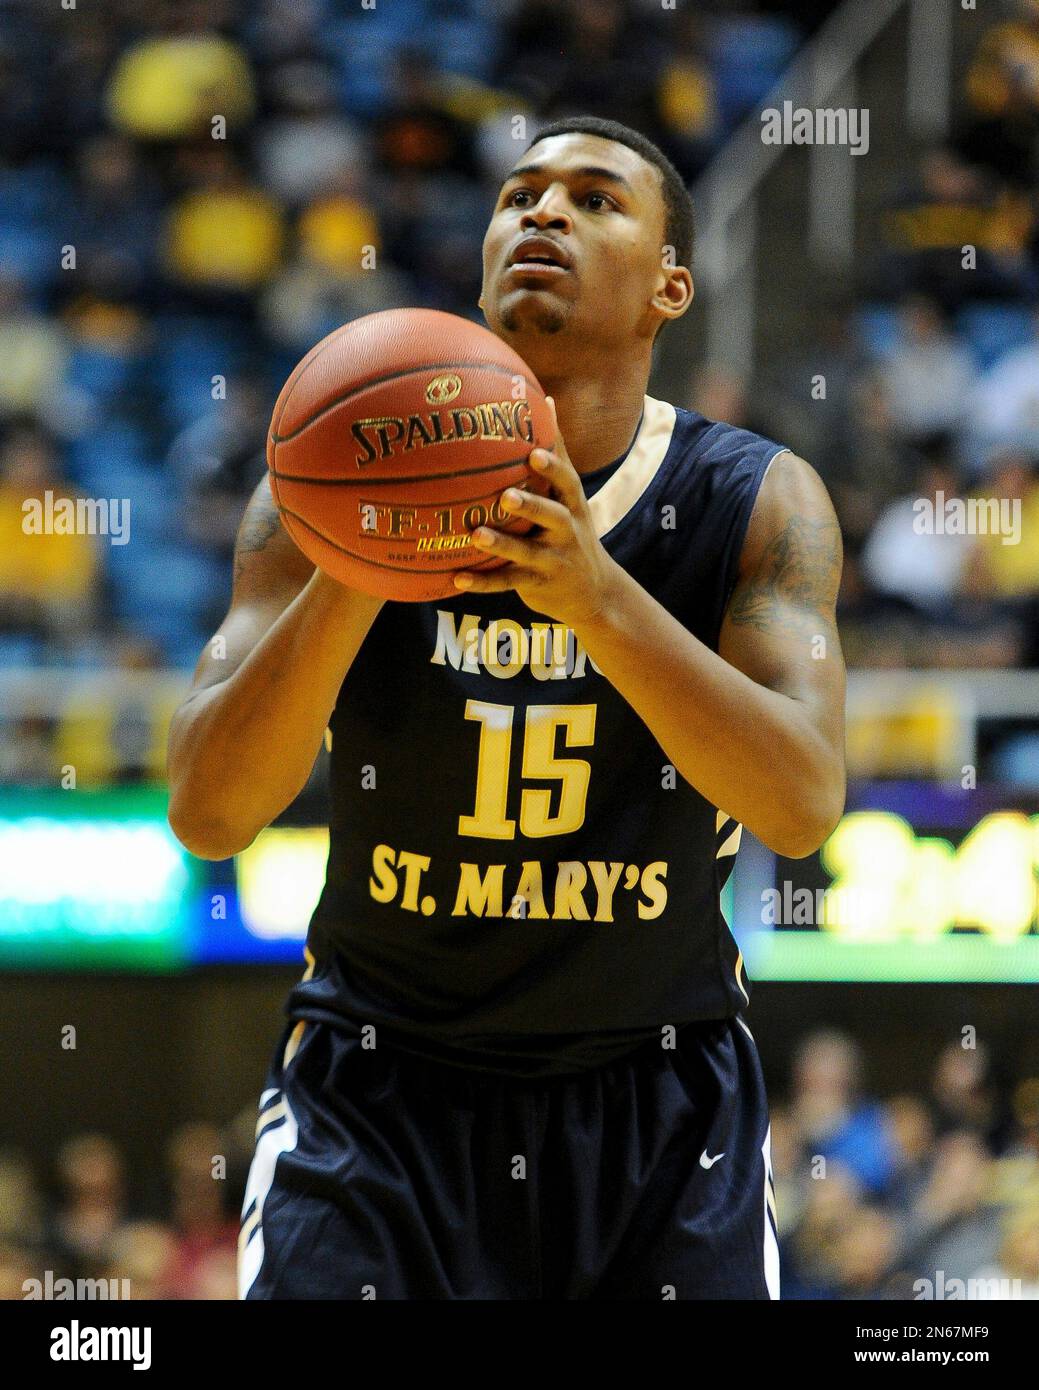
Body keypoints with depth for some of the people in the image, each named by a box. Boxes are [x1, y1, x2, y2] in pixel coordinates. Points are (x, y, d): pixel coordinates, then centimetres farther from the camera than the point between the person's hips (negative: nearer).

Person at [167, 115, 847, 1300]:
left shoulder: (757, 505, -8)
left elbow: (803, 803, -24)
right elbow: (207, 816, -17)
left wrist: (592, 589, -38)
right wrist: (352, 574, -33)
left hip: (660, 1100, 1)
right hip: (380, 1083, -1)